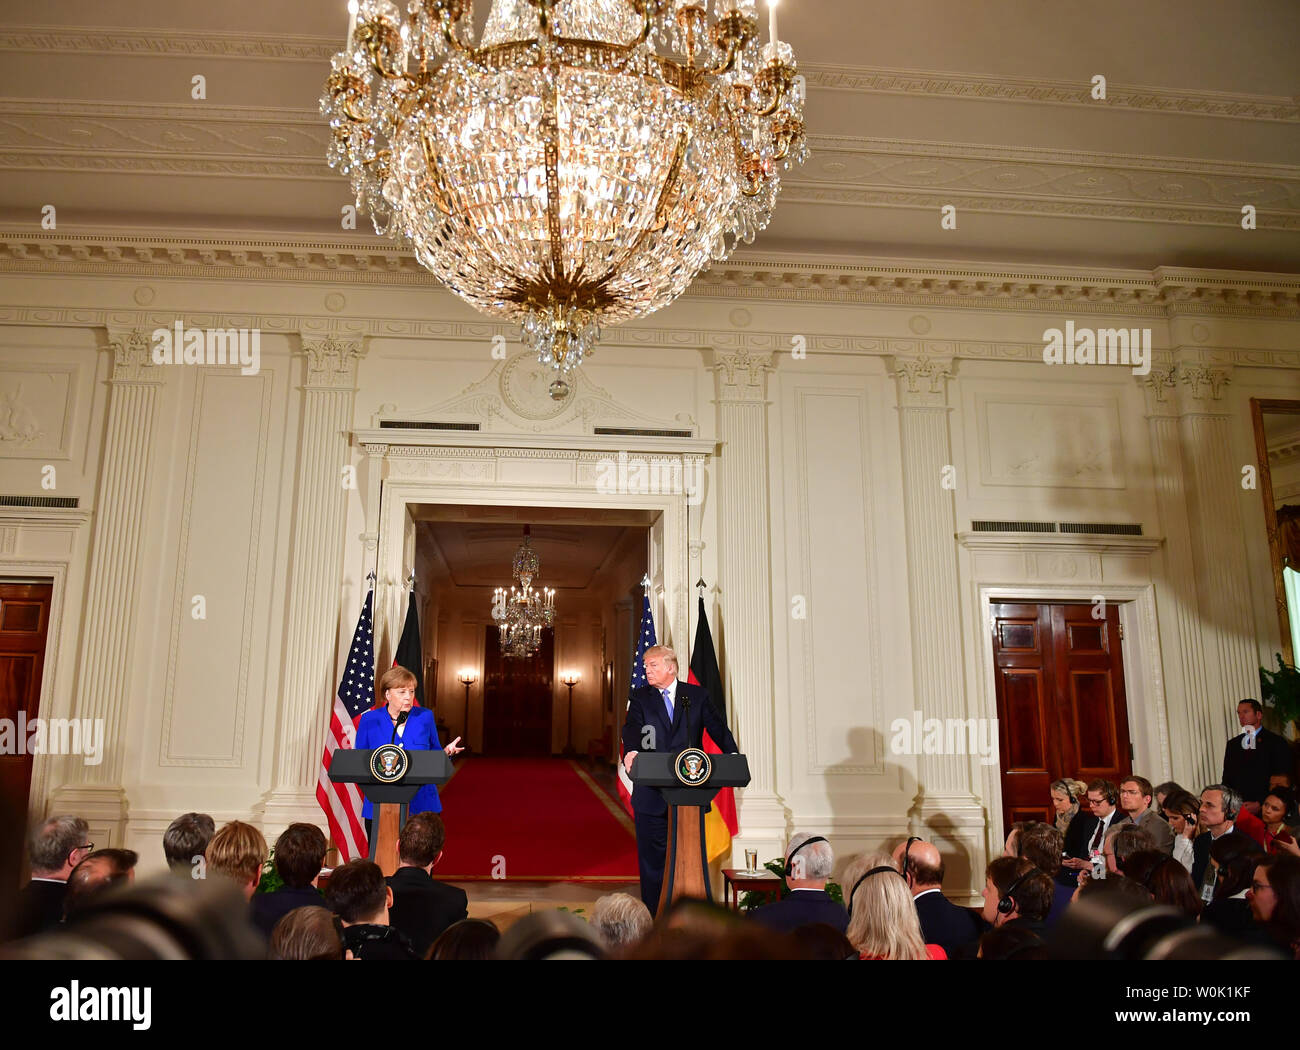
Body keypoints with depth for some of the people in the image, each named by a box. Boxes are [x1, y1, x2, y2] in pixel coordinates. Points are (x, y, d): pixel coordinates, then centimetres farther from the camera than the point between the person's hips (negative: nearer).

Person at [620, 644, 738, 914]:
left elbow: (717, 727, 0)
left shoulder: (697, 695, 6)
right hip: (652, 793, 0)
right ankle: (653, 914, 17)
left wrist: (733, 755, -17)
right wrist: (631, 751, -34)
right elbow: (632, 728, -12)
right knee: (652, 855, 6)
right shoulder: (640, 697, 4)